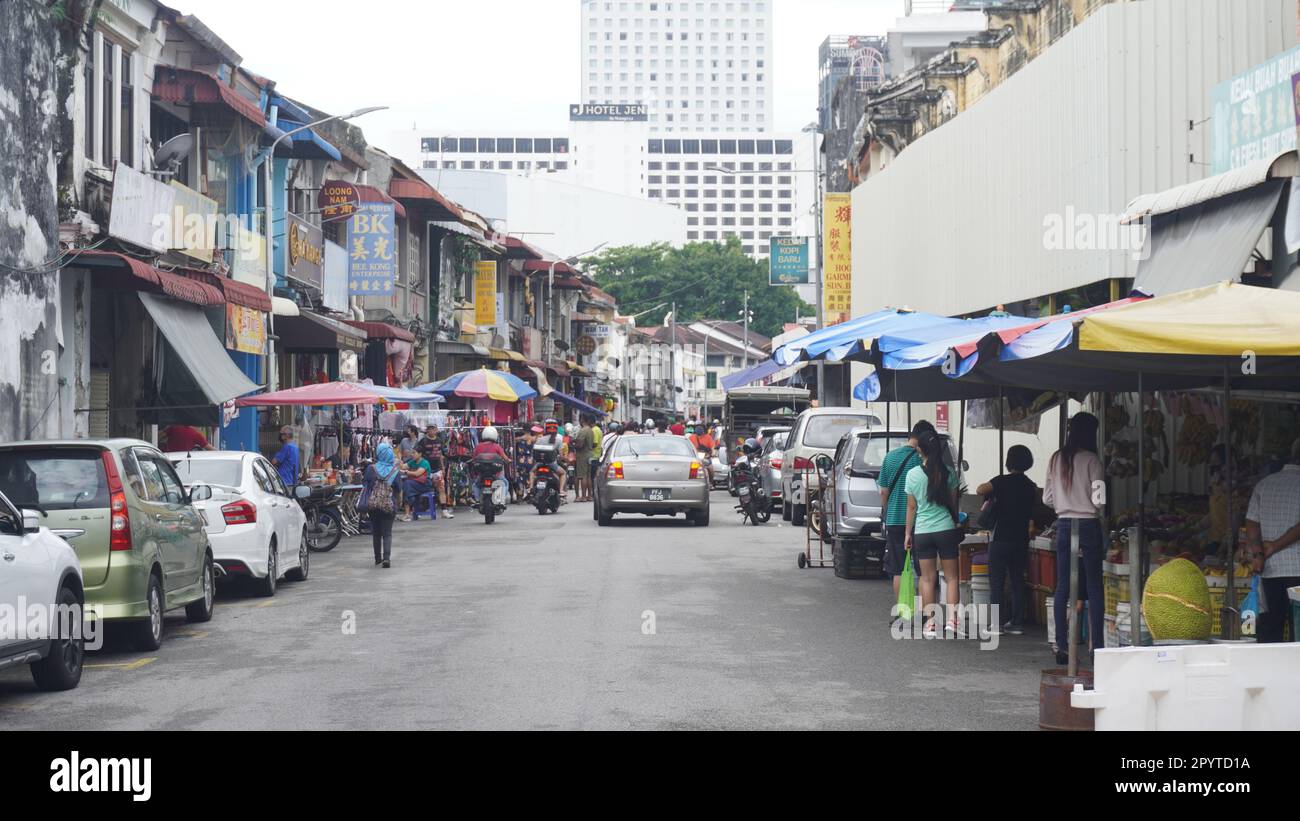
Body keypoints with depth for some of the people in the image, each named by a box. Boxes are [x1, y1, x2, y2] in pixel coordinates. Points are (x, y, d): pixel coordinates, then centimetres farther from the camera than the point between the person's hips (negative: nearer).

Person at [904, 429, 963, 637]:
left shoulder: (913, 474, -5)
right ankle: (952, 618, -5)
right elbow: (953, 503, 5)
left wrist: (908, 533, 11)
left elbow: (911, 507, 1)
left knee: (927, 578, 6)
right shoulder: (949, 472, -3)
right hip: (946, 528, 0)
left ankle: (930, 623, 5)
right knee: (952, 576, 6)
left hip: (922, 531, 0)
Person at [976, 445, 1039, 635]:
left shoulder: (1002, 481, -11)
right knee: (1018, 580, 9)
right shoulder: (1031, 486, 6)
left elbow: (980, 490, -25)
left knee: (996, 582, -1)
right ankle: (1017, 622, 8)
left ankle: (996, 623, -4)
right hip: (1021, 539, 5)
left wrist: (992, 495, -5)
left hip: (1001, 539, -5)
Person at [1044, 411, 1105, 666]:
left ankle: (1061, 646, 4)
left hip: (1064, 525, 4)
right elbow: (1099, 499, -11)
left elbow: (1047, 499, 8)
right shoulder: (1091, 460, -9)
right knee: (1094, 587, 1)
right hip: (1088, 525, -4)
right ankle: (1098, 646, 0)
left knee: (1063, 587, 6)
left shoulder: (1056, 459, 5)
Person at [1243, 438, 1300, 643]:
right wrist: (1276, 546, -7)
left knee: (1270, 624, 8)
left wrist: (1257, 553, -3)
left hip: (1269, 569, 4)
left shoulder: (1263, 484, 10)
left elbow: (1252, 523, 4)